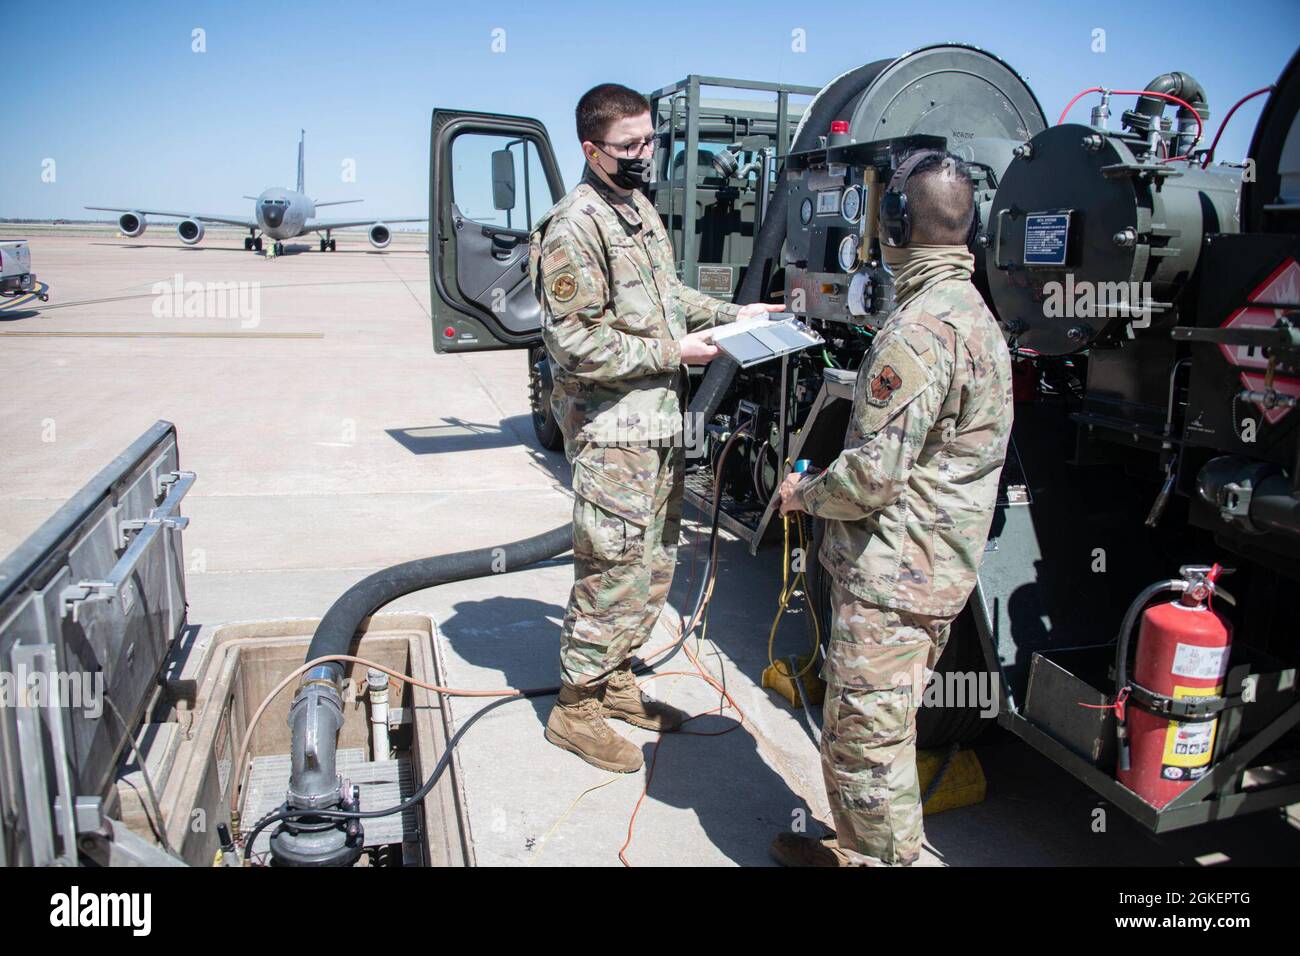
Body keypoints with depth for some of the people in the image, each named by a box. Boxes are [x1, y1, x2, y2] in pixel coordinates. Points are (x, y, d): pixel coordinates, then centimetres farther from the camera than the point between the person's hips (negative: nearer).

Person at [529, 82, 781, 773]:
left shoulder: (641, 210, 14)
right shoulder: (574, 229, -16)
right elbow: (576, 346, -22)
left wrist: (731, 314, 14)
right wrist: (672, 352, -17)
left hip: (659, 423, 9)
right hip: (611, 430, -9)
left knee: (655, 562, 17)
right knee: (613, 568, -2)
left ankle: (614, 679, 33)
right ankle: (575, 708, 15)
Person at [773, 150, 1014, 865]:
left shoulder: (919, 329, -21)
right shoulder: (973, 311, 13)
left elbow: (875, 473, -25)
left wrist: (806, 493, -6)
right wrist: (836, 476, 17)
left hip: (891, 577, -11)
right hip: (939, 568, 11)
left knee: (868, 736, 2)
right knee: (876, 729, 23)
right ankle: (862, 847, 38)